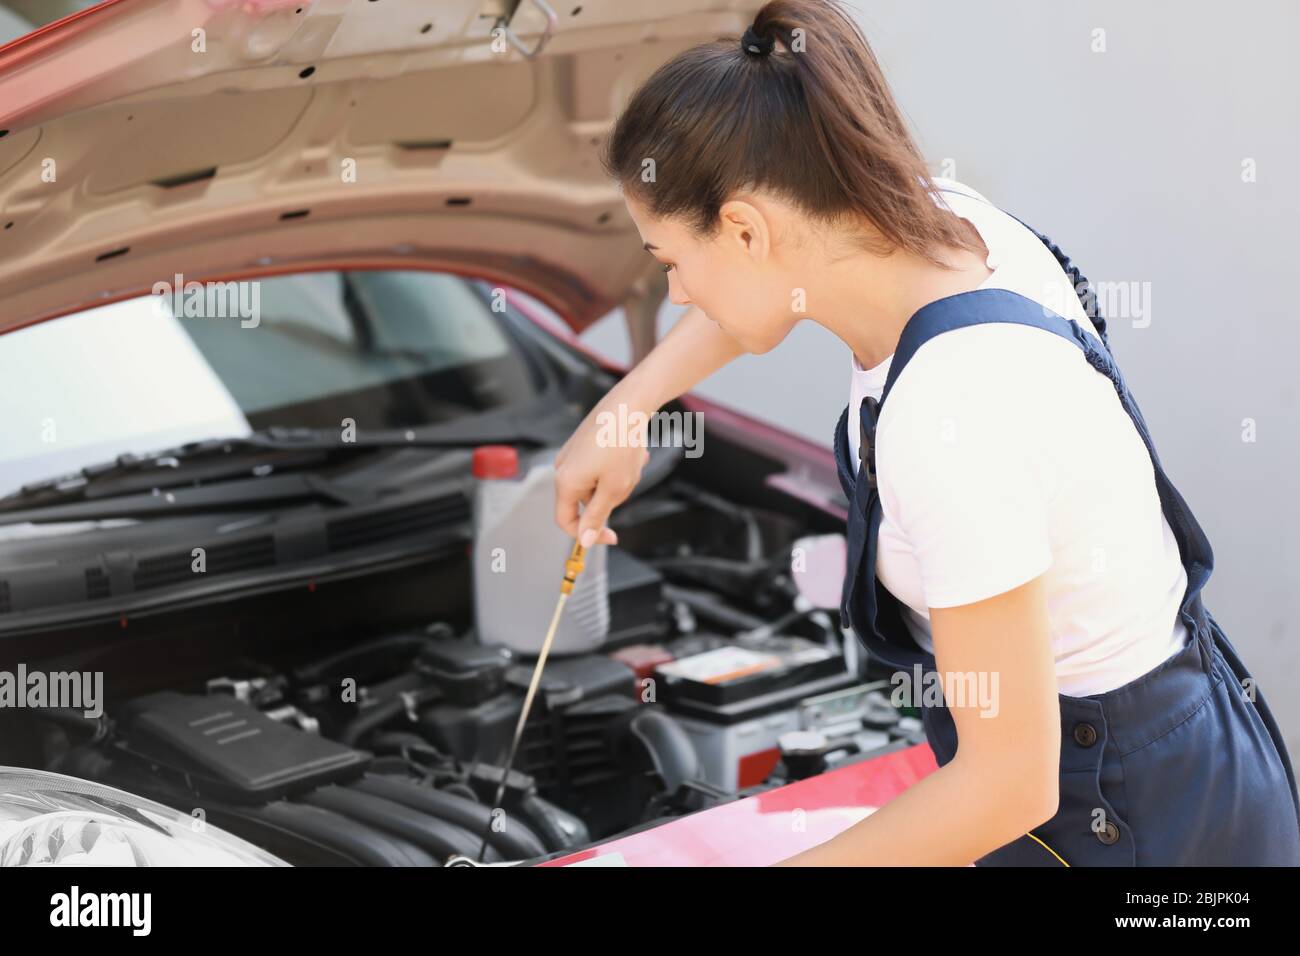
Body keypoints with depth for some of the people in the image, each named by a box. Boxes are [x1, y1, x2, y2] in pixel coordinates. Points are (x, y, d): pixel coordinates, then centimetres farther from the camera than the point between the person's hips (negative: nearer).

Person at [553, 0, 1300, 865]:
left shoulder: (953, 421, -35)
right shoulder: (946, 216, -10)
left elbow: (1013, 781, -28)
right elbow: (773, 272, 17)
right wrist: (622, 411, 19)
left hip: (1121, 818, -8)